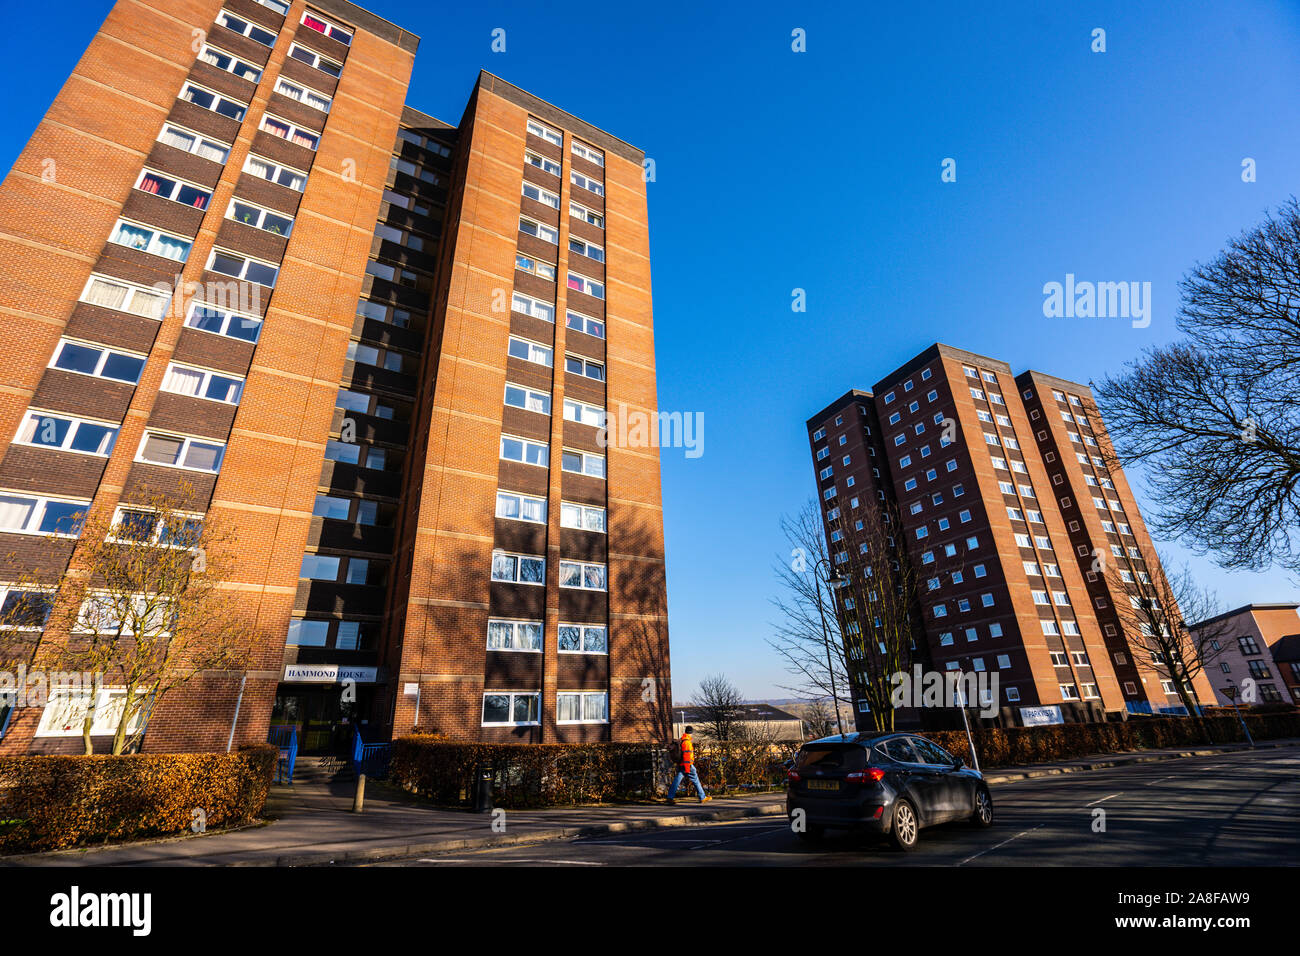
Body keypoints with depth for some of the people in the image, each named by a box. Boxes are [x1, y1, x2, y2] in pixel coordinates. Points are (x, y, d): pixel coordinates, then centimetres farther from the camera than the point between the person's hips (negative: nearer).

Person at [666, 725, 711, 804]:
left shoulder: (681, 740, 12)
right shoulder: (687, 742, -17)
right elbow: (686, 756, -21)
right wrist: (687, 769, -19)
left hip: (680, 765, 8)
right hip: (687, 765, -8)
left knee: (677, 780, 6)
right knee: (696, 780, 3)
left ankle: (670, 797, 3)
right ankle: (702, 798, 11)